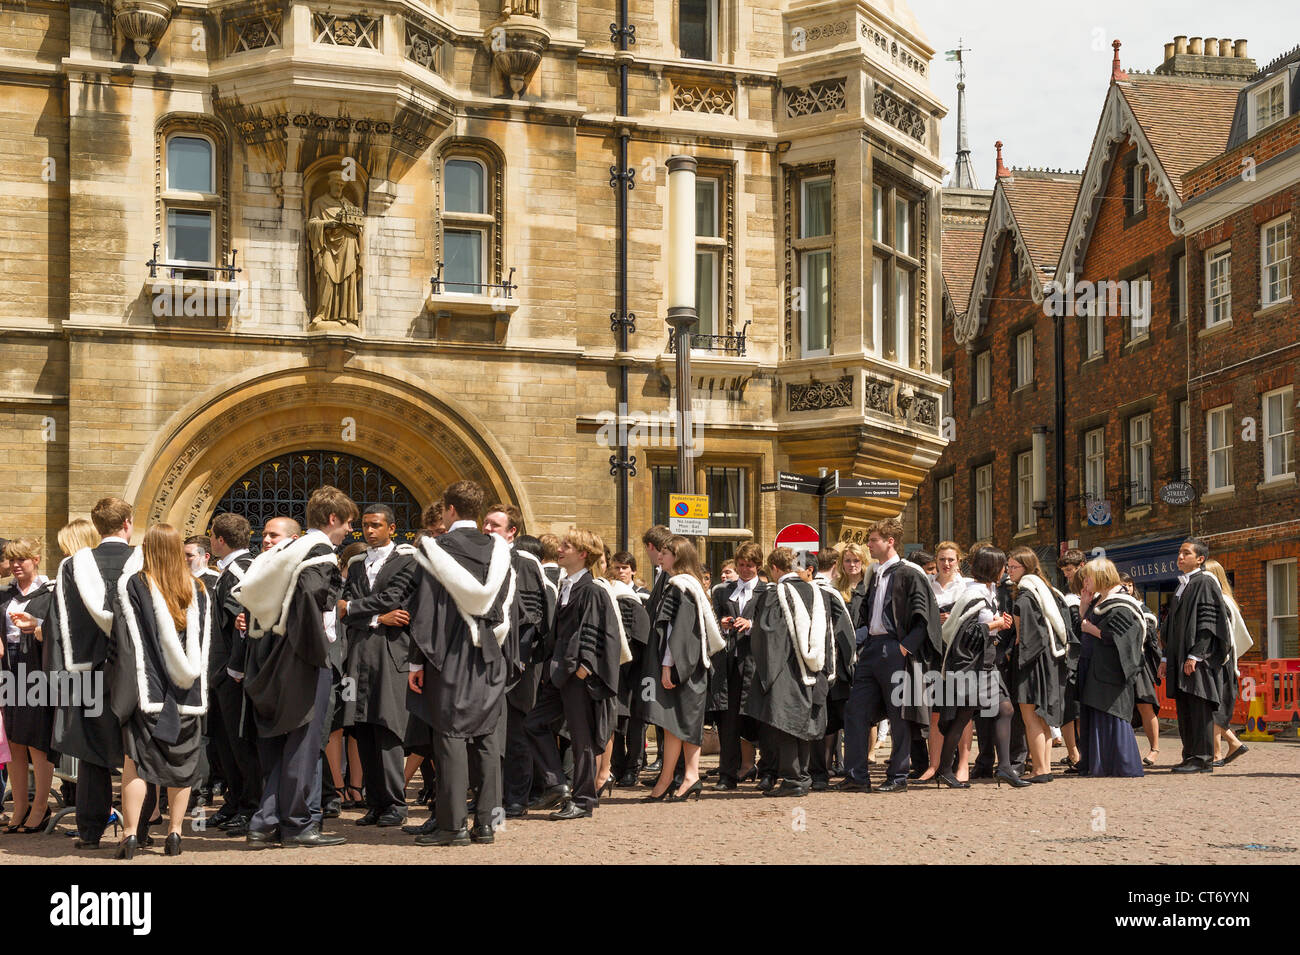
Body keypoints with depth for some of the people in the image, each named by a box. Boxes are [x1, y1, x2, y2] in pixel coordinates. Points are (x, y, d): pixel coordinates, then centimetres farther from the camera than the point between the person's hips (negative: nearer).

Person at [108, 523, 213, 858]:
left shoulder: (133, 585, -6)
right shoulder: (198, 590, 6)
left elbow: (122, 639, -6)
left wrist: (121, 681, 3)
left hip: (146, 688, -3)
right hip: (186, 691, 3)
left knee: (136, 758, -1)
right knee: (181, 759, 9)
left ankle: (131, 833, -7)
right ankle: (174, 831, 9)